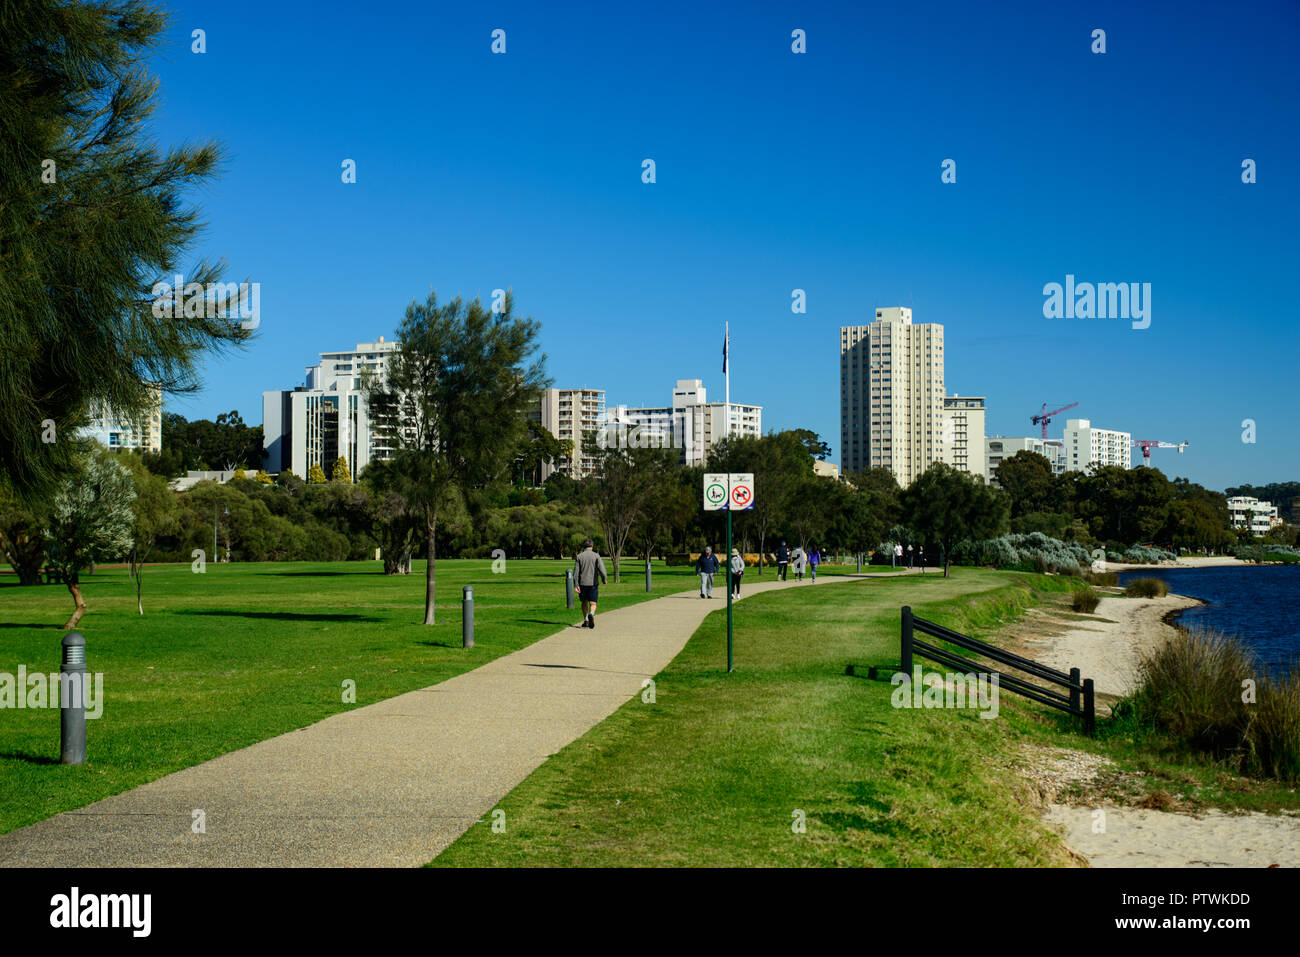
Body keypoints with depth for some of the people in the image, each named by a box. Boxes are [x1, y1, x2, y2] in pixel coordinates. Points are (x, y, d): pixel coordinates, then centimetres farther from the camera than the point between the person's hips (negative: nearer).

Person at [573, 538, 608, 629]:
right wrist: (604, 579, 4)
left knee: (584, 602, 19)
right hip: (593, 583, -1)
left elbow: (576, 571, -3)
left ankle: (586, 620, 18)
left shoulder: (579, 556, 1)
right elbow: (601, 569, -12)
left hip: (582, 583, 2)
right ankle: (591, 614, -29)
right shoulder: (596, 556, -3)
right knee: (593, 604, 0)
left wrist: (575, 585, -4)